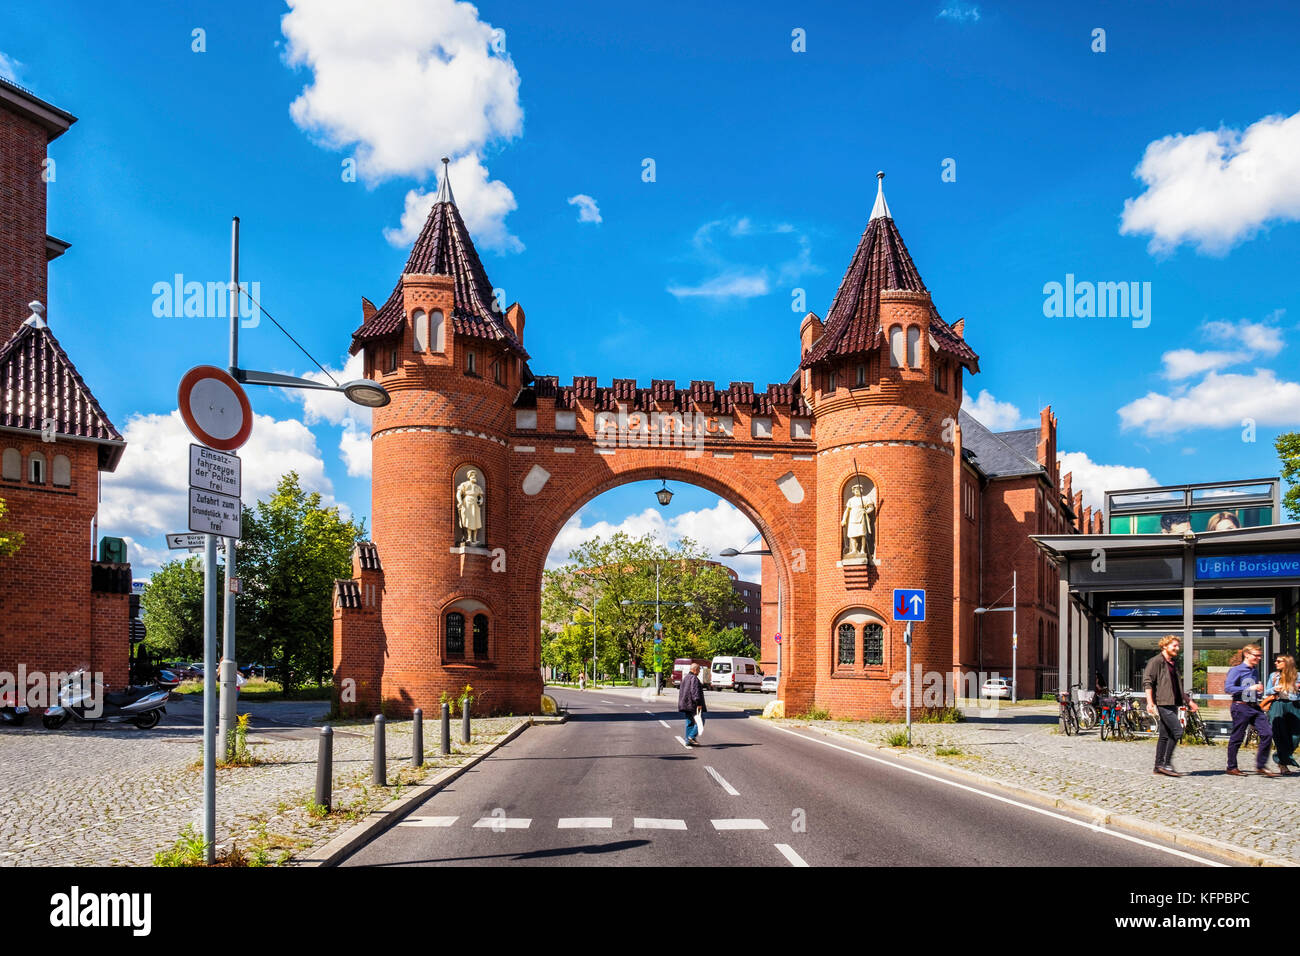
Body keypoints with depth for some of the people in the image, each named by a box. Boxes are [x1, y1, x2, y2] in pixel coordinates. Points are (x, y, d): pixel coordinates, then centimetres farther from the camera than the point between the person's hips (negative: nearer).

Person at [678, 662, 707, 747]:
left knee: (689, 722, 12)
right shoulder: (694, 678, -14)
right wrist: (699, 703, -26)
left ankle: (688, 740, 10)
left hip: (686, 704, 10)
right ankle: (691, 736, -13)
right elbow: (695, 691, -23)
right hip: (693, 704, -10)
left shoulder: (685, 678, 18)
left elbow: (681, 691, 25)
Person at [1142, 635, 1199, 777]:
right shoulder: (1156, 661, -5)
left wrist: (1188, 701, 28)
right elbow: (1147, 681, -14)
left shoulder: (1173, 664, 23)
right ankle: (1165, 763, -13)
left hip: (1172, 704, 9)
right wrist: (1150, 702, -23)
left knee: (1165, 735, 8)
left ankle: (1159, 766, 11)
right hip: (1162, 703, -9)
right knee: (1177, 730, -16)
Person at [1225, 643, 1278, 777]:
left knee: (1267, 733, -5)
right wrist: (1249, 688, -22)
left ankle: (1261, 766, 3)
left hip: (1255, 707, 7)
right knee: (1237, 738, 0)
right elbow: (1228, 687, -19)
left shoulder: (1255, 672, 17)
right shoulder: (1236, 670, -7)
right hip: (1241, 707, -7)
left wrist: (1258, 689, 8)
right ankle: (1231, 767, 13)